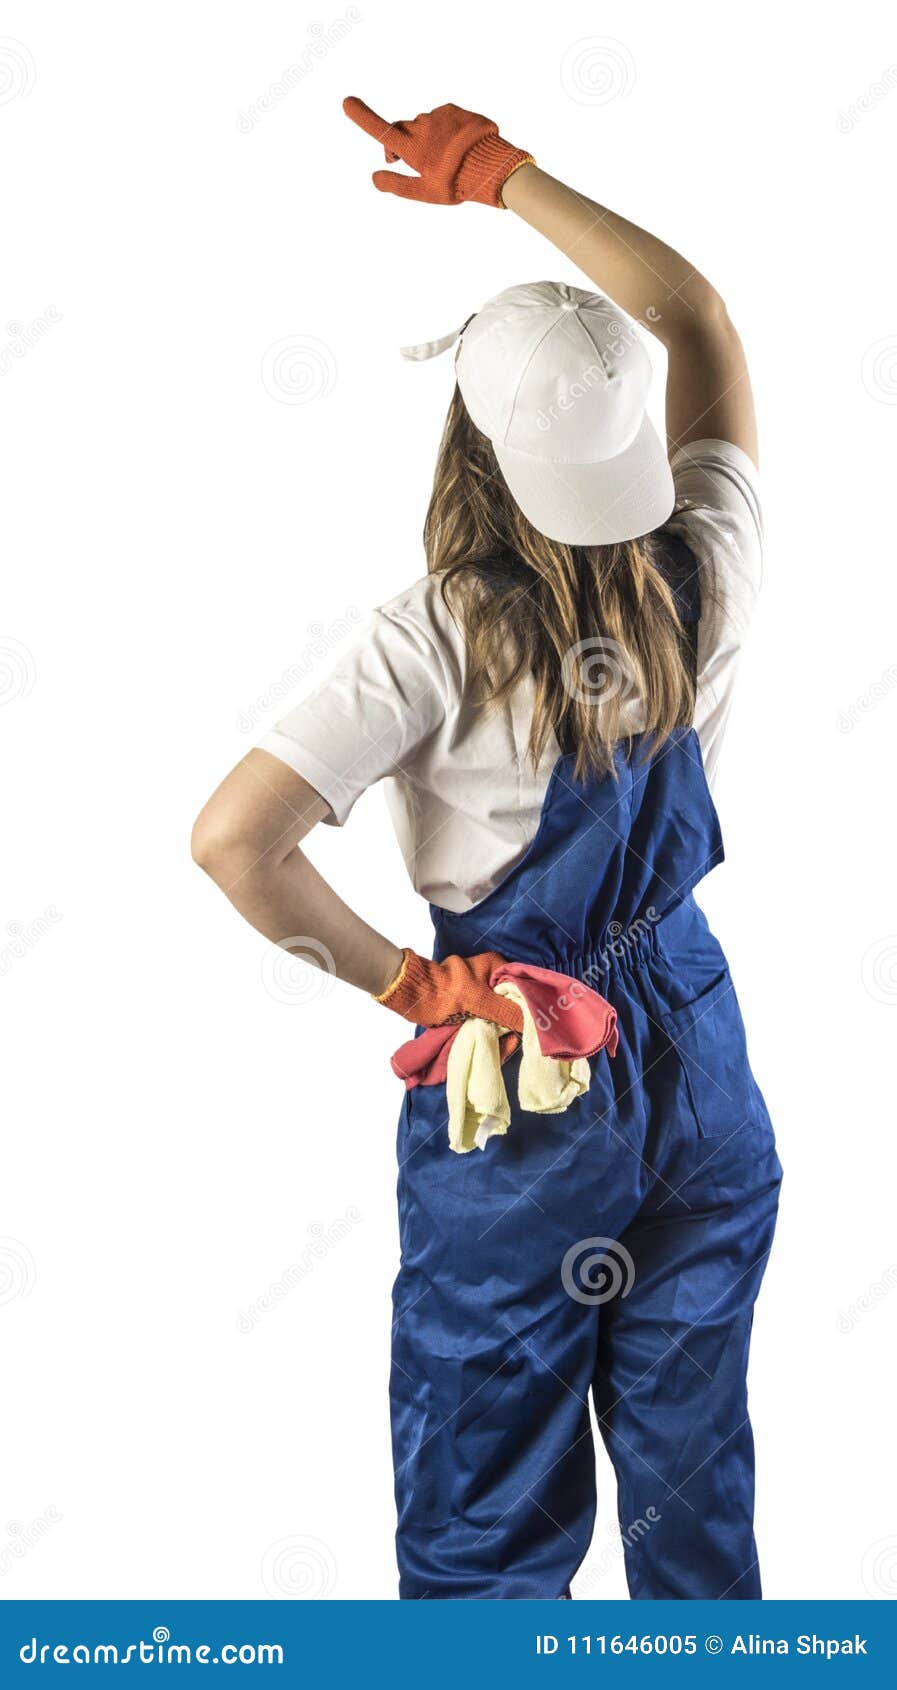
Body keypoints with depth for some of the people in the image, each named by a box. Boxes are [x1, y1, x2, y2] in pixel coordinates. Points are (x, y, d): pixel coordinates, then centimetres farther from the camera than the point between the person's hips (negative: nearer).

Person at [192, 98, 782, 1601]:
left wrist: (401, 980, -12)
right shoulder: (705, 583, -9)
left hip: (515, 1082, -4)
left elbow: (232, 840, -26)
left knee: (491, 1510, 14)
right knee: (694, 1473, 21)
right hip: (694, 1054, 4)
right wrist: (499, 176, 5)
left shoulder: (443, 640, -21)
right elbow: (699, 318, 6)